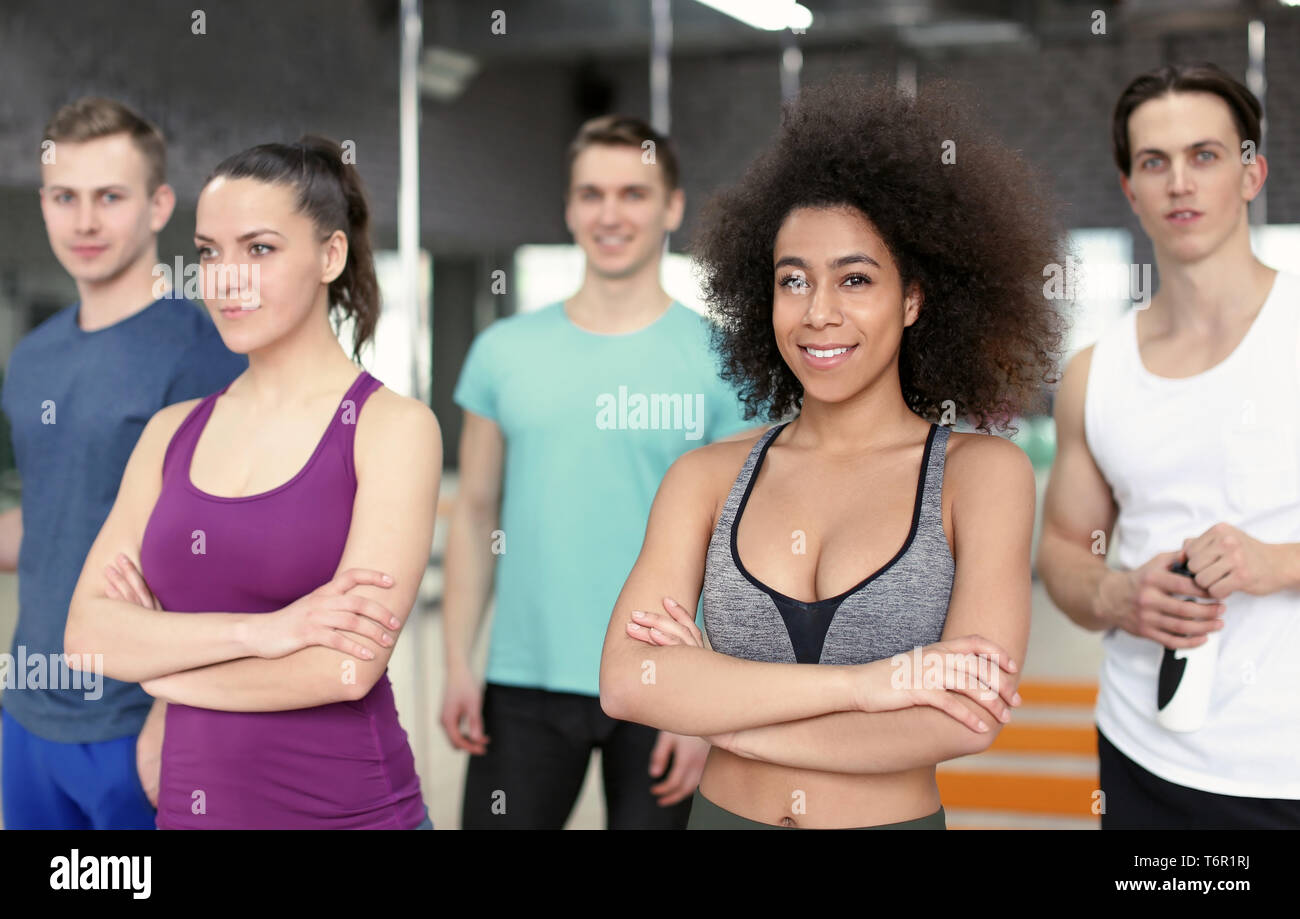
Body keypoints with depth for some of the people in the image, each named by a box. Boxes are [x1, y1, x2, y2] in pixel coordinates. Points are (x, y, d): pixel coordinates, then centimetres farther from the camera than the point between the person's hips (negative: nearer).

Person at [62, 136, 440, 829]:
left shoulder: (394, 426, -8)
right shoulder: (171, 433, 6)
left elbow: (348, 664, -17)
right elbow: (86, 633, -3)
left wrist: (157, 659, -5)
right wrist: (257, 630, -18)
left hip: (346, 805, -4)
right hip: (189, 805, 4)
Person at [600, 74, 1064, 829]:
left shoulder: (983, 471, -8)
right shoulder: (708, 479, -3)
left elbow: (967, 719, -19)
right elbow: (626, 680, -15)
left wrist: (716, 709, -14)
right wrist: (861, 683, -23)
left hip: (896, 815, -2)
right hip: (723, 809, 2)